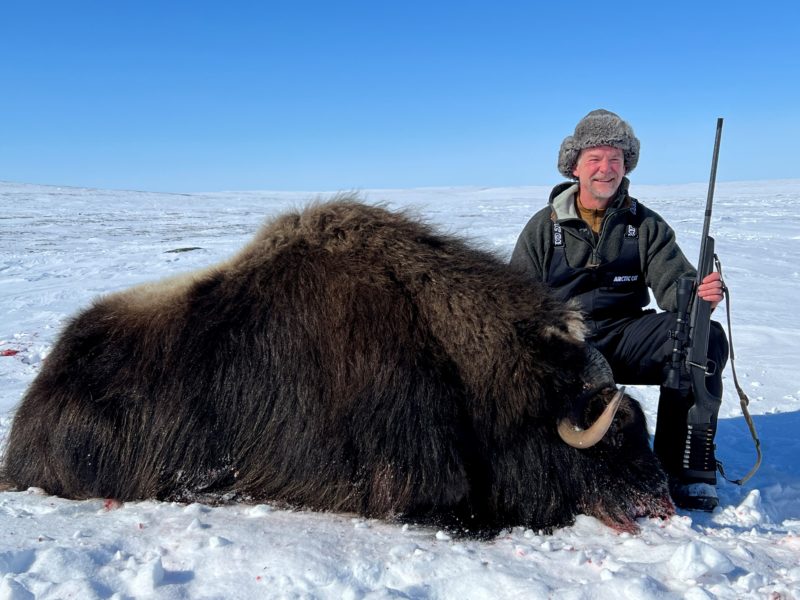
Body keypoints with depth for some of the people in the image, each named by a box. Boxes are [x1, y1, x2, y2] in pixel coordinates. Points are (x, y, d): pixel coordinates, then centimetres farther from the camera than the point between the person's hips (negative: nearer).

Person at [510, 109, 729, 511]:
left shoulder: (645, 224, 12)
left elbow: (673, 284, -1)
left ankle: (688, 472, -19)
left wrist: (699, 295, -26)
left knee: (706, 338, -27)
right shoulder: (545, 227, 9)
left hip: (627, 335, 2)